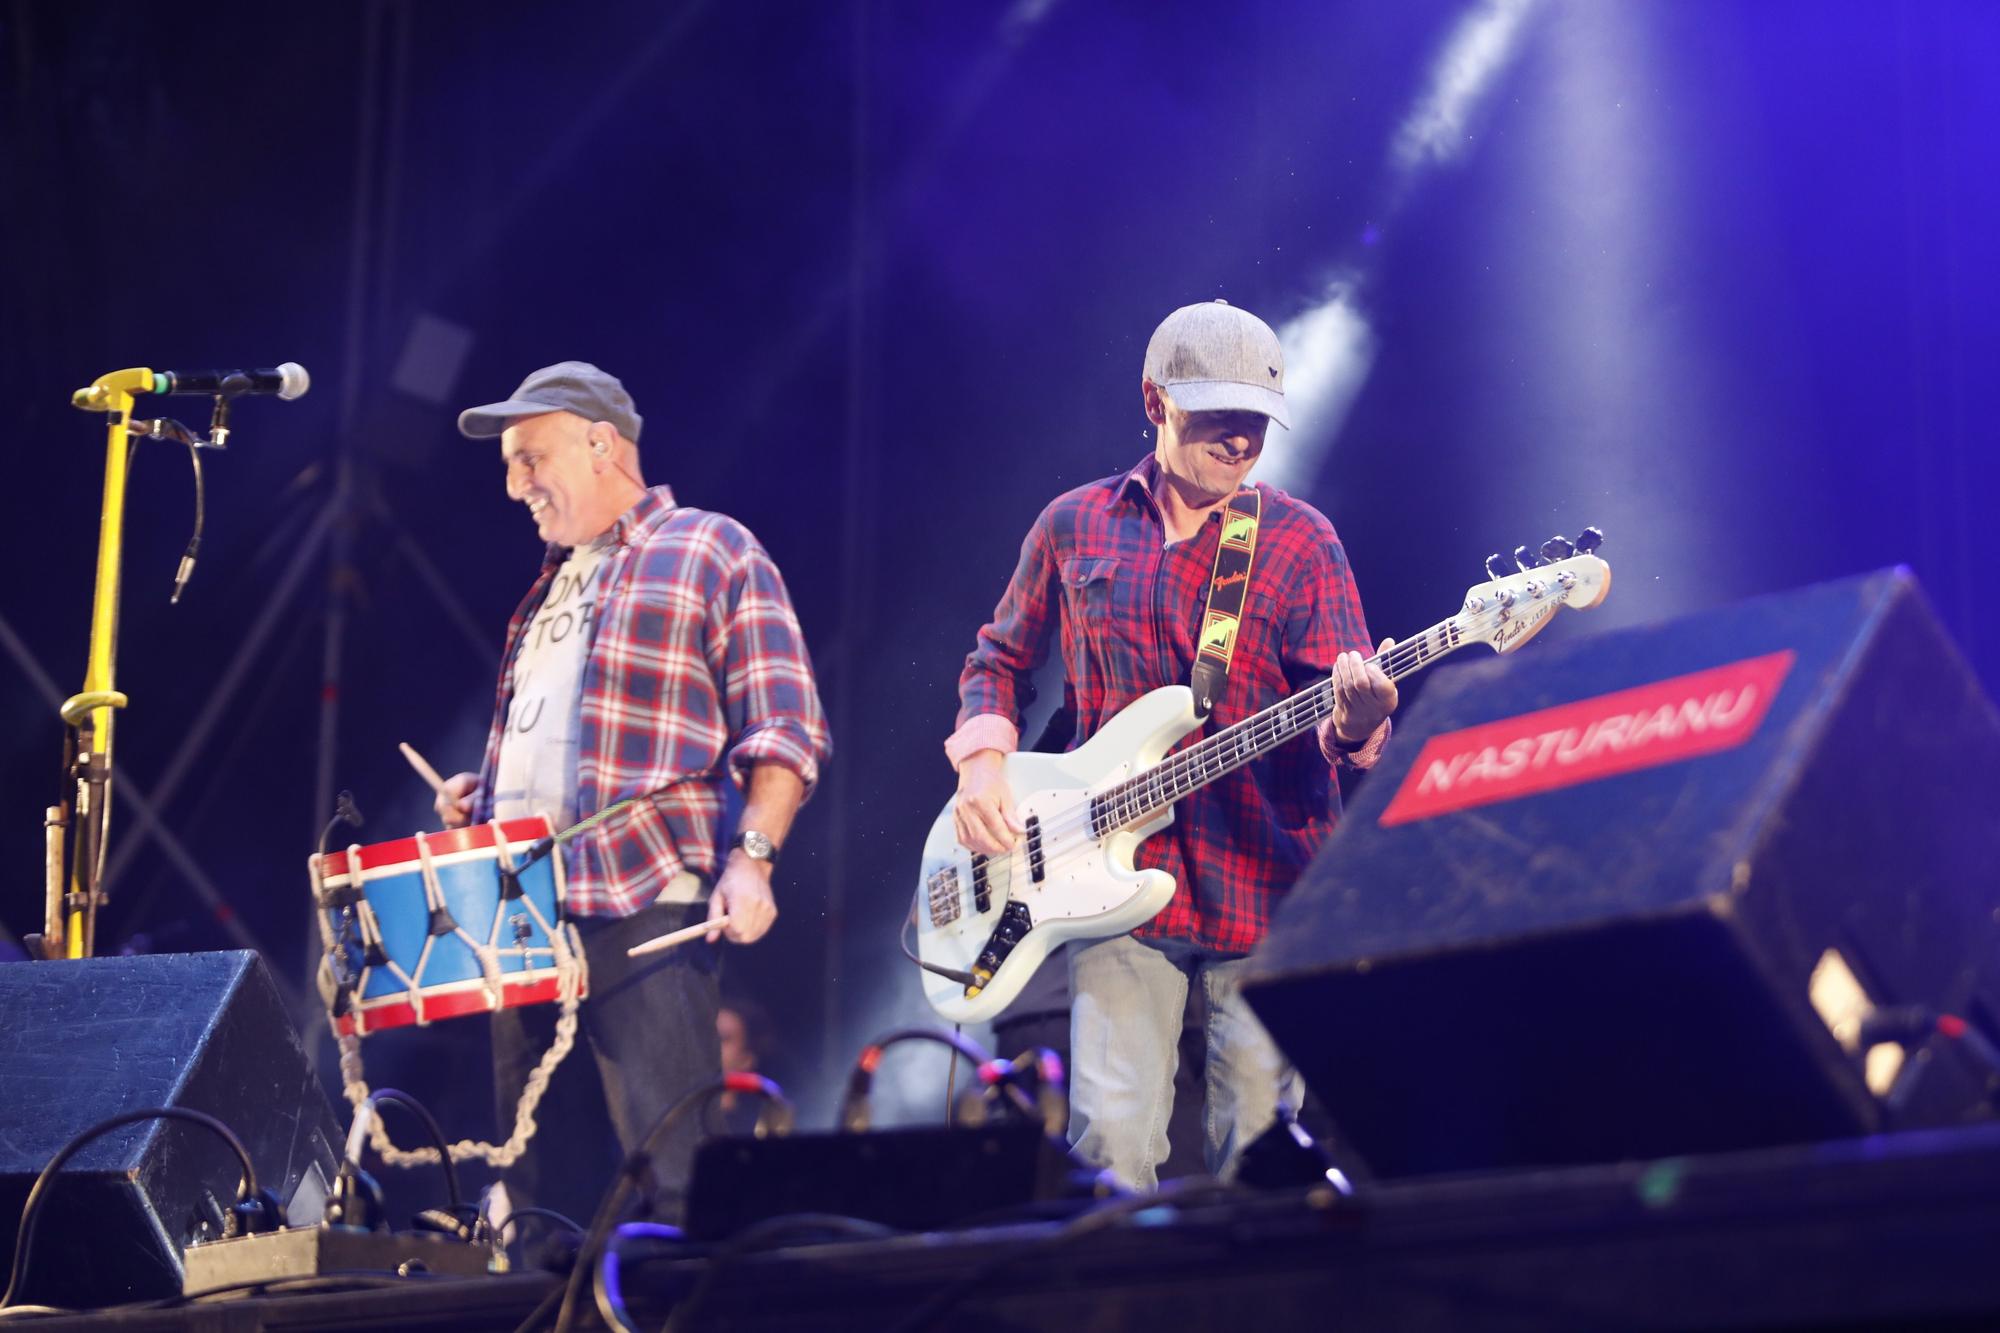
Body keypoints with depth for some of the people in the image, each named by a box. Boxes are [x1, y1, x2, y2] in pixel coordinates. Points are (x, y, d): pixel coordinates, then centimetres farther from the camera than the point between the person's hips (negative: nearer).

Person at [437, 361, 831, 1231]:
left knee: (669, 1171, -13)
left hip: (647, 909, -8)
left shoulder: (710, 552, 2)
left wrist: (752, 857, -19)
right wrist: (480, 789, 14)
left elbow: (784, 727, -6)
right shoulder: (551, 584, 25)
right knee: (542, 1177, 8)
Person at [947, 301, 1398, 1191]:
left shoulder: (1300, 541, 4)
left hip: (1266, 887, -1)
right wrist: (982, 759, 3)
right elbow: (999, 661, 22)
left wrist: (1354, 724, -26)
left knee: (1260, 1156, 0)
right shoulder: (1074, 525, 10)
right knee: (1111, 1138, -11)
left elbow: (1338, 717, -3)